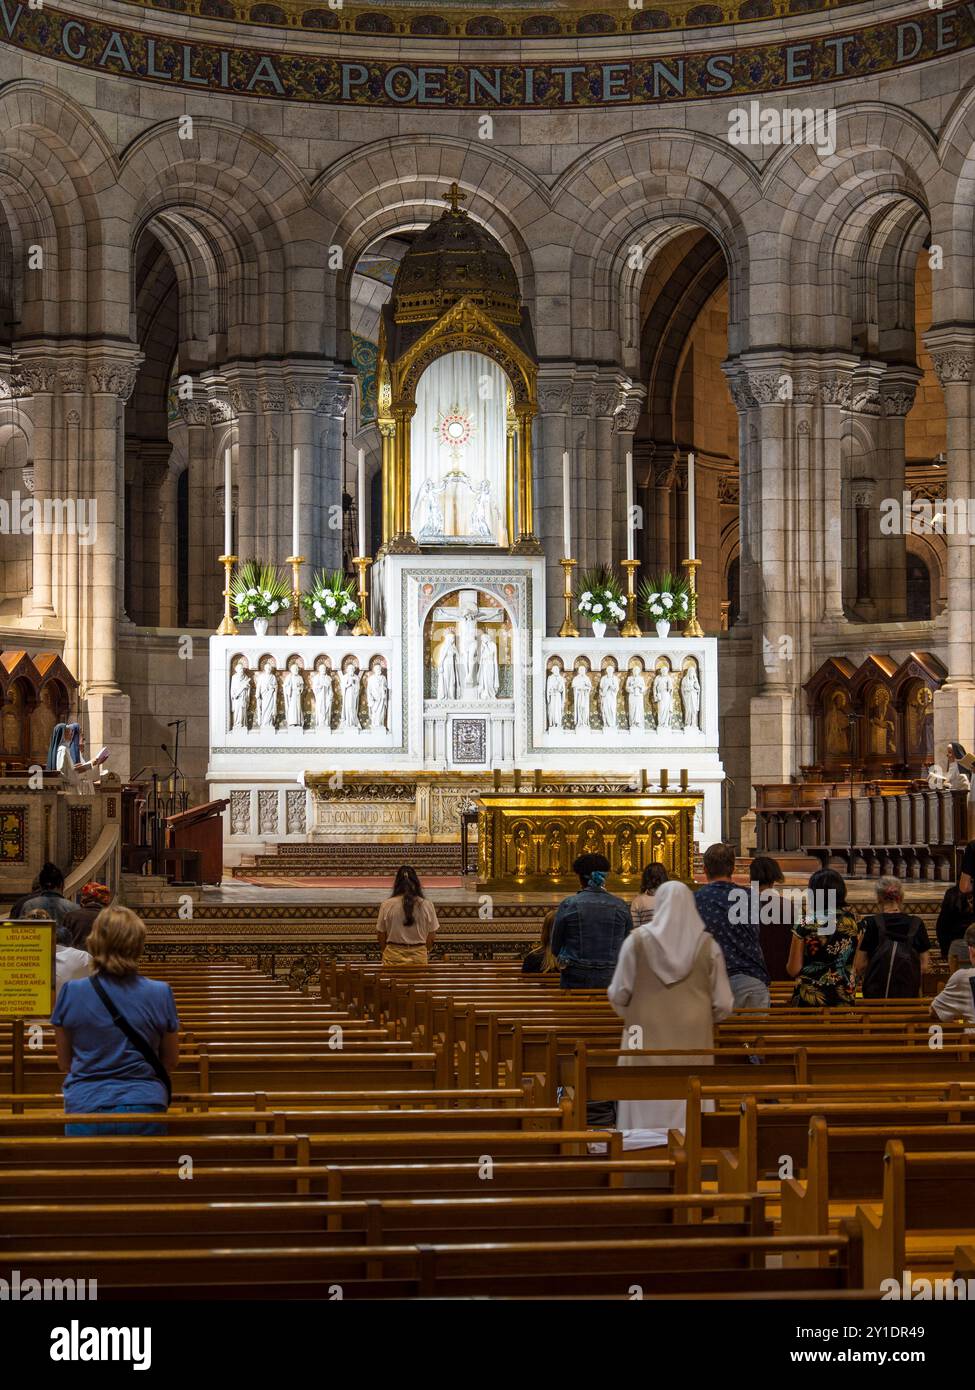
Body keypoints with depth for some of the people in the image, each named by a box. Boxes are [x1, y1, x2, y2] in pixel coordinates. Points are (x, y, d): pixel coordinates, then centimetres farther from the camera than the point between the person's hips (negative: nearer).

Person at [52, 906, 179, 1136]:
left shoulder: (71, 993, -6)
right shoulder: (160, 993, -6)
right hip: (144, 1106, 0)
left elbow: (65, 1063, 5)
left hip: (85, 1108, 0)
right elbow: (170, 1060, 6)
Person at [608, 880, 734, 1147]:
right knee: (689, 1114, 3)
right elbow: (724, 1004, -1)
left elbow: (618, 995, -4)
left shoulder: (637, 940, -5)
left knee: (645, 1115, 3)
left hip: (647, 1039, -1)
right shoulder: (708, 944, -2)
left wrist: (628, 1013, 18)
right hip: (693, 1043, 1)